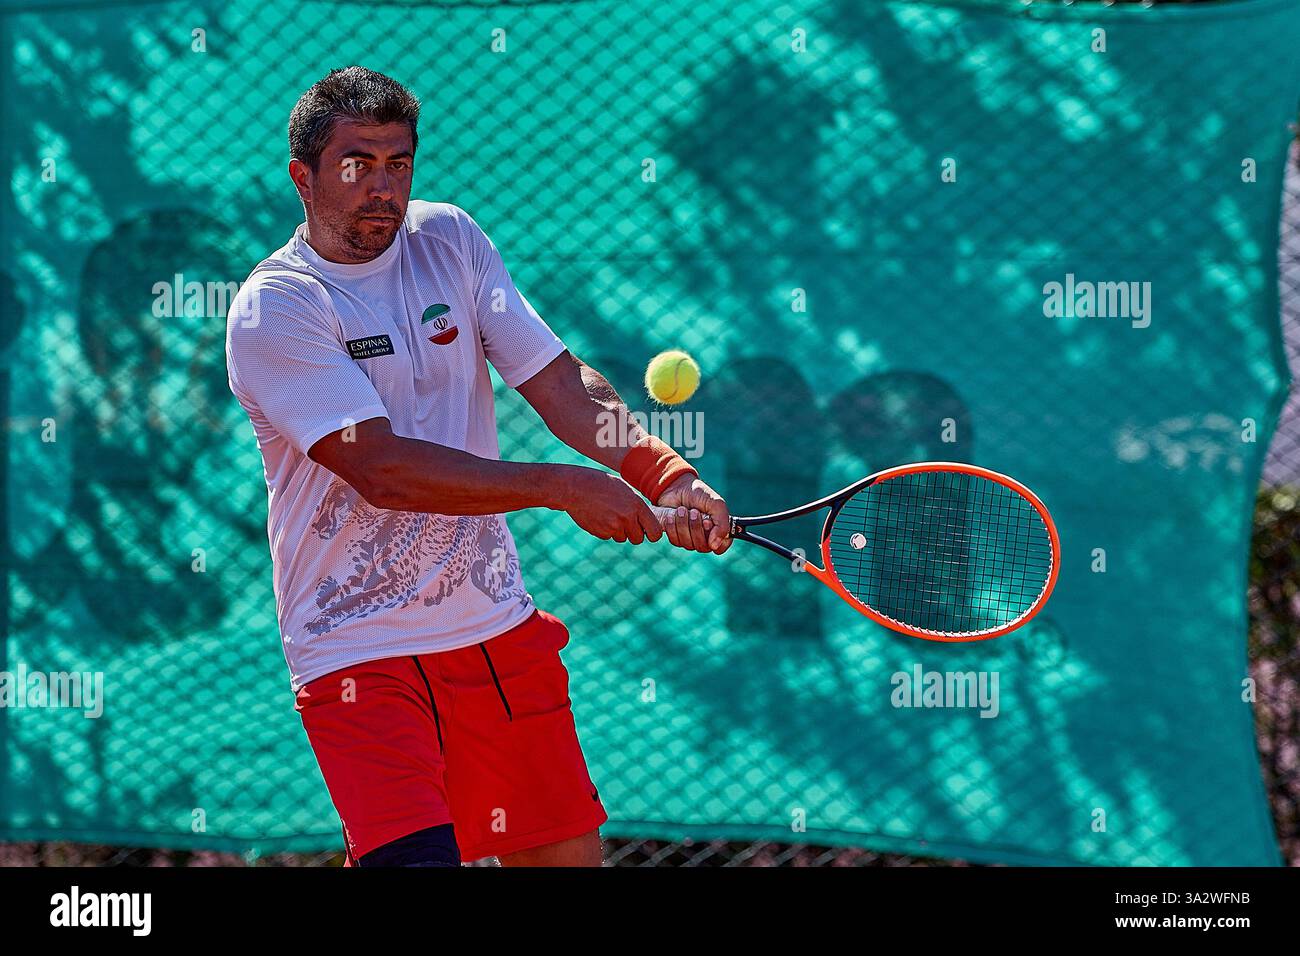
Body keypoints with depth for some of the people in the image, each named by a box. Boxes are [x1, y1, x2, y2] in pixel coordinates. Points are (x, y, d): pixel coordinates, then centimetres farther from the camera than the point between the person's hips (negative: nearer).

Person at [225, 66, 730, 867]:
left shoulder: (450, 240, 5)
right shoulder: (271, 309, -13)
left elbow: (557, 380, 0)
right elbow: (381, 469, -22)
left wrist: (667, 474, -18)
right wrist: (562, 487, -24)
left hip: (497, 627, 6)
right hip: (359, 650, -6)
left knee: (566, 853, 8)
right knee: (418, 859, -21)